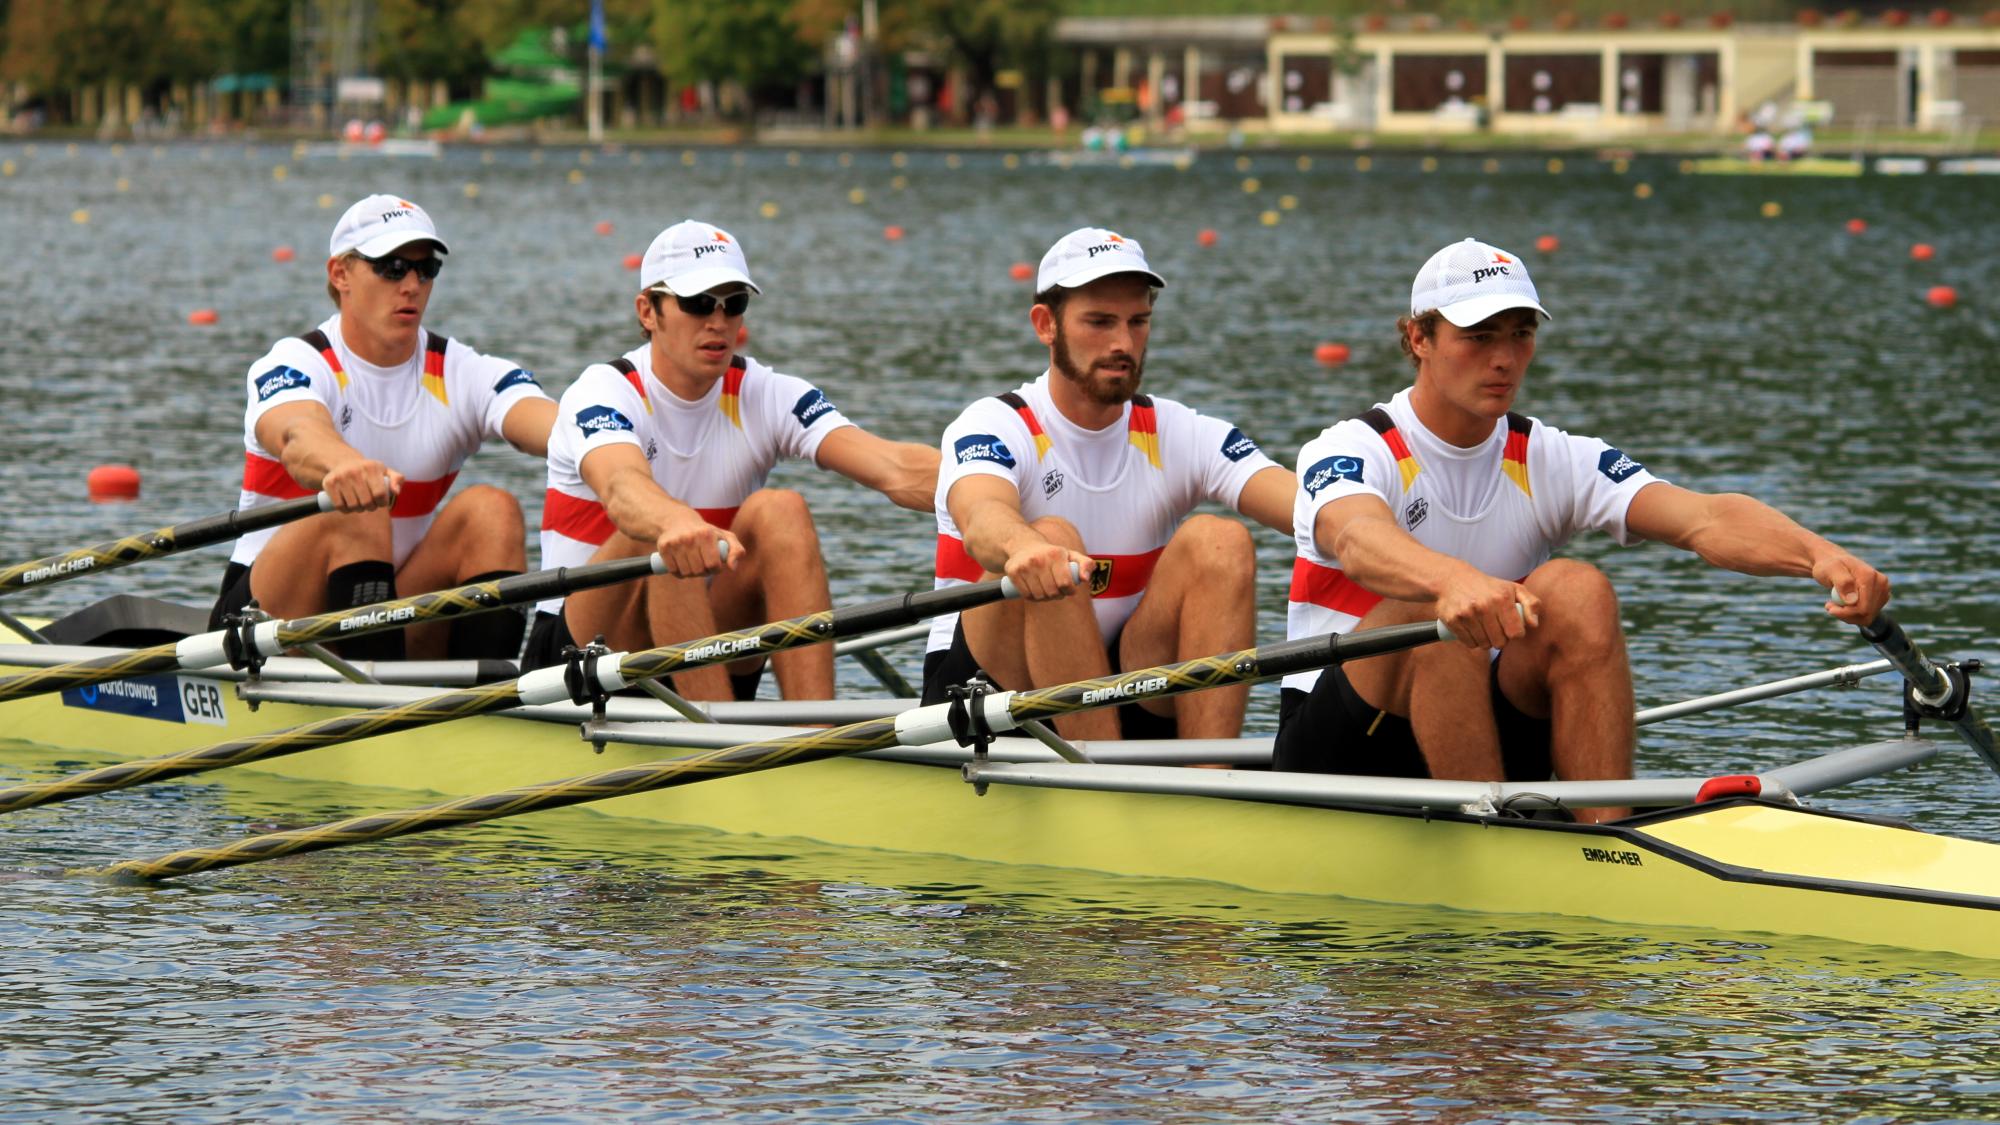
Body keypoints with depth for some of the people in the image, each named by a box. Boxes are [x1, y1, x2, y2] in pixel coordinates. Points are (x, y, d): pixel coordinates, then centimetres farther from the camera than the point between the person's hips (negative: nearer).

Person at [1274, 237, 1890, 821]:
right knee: (1429, 605, -32)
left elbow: (1706, 519, -15)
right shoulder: (1349, 451, -9)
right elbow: (1358, 542, -35)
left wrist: (1817, 554, -36)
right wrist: (1453, 580, -59)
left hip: (1485, 750, 4)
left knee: (1575, 591, -22)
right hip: (1337, 750, -4)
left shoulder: (1551, 462, 3)